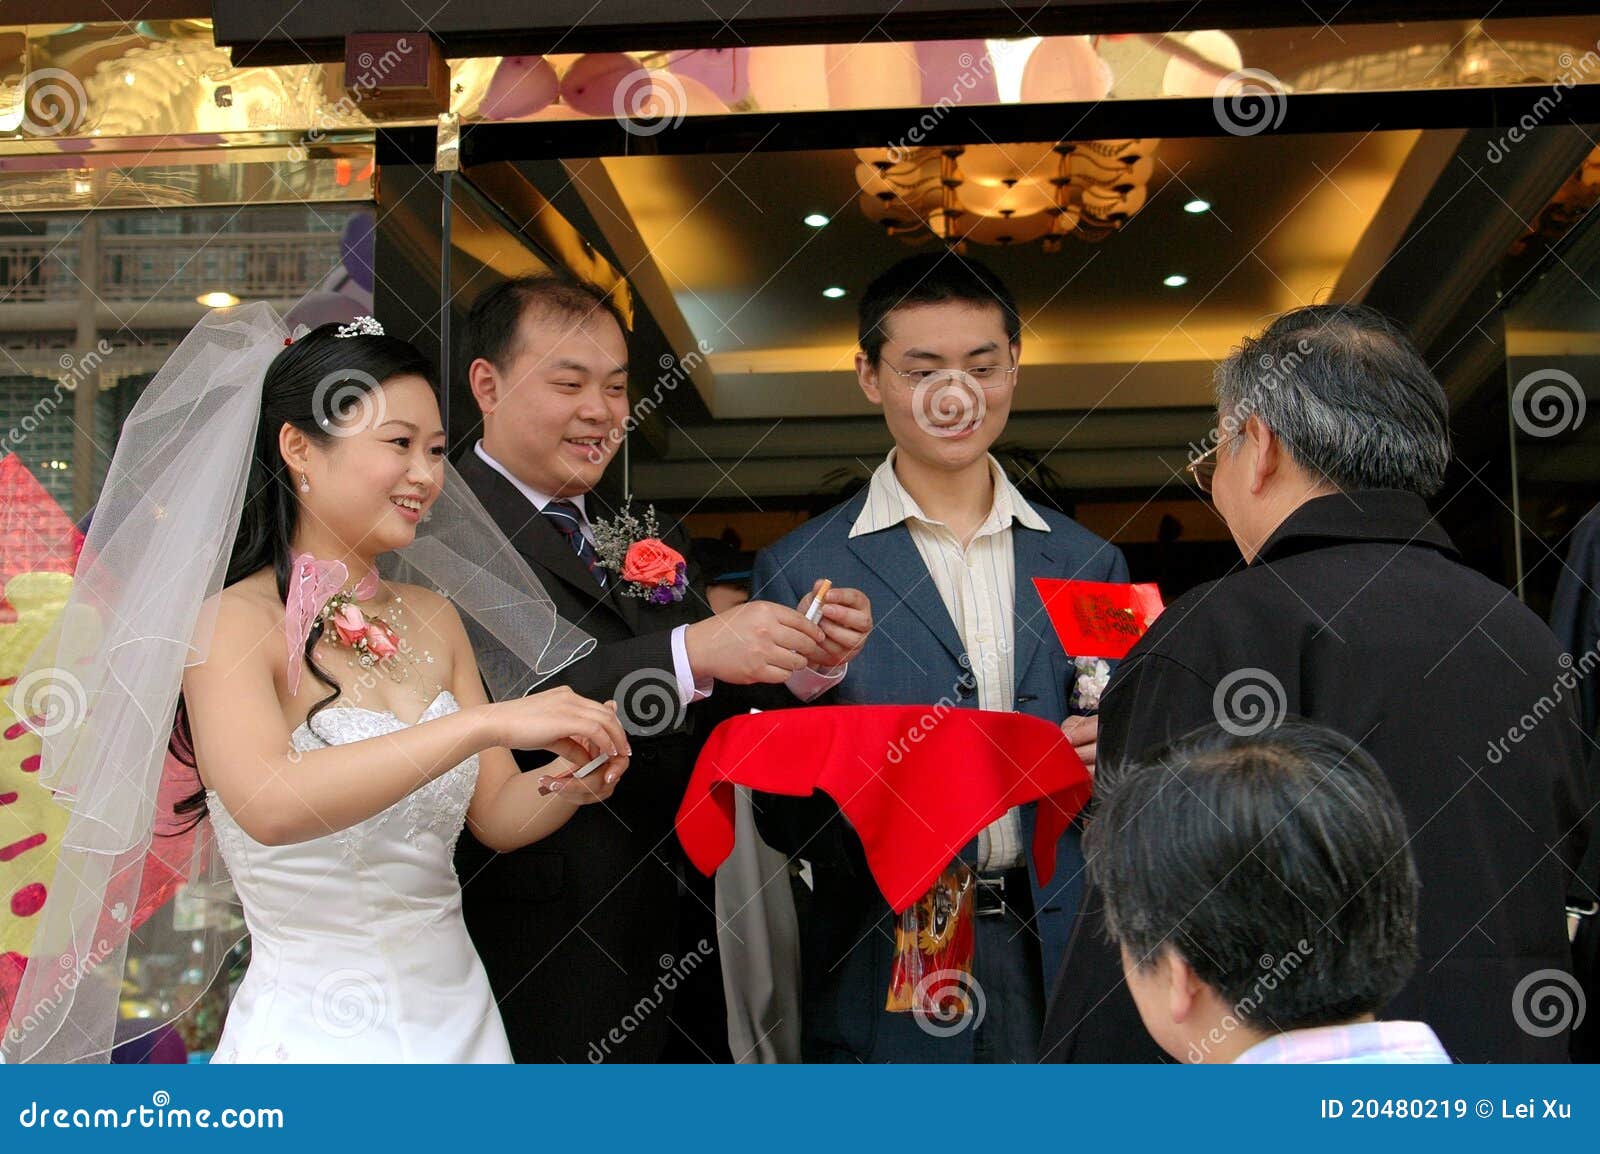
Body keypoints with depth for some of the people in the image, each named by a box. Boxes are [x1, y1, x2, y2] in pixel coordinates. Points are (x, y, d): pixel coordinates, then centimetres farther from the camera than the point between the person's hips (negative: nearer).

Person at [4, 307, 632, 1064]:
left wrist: (573, 782, -18)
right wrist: (488, 722, -37)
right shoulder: (235, 621, -15)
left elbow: (499, 815, 4)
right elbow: (268, 802, -33)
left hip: (457, 1012, 6)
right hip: (317, 1031, -6)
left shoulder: (433, 620, 4)